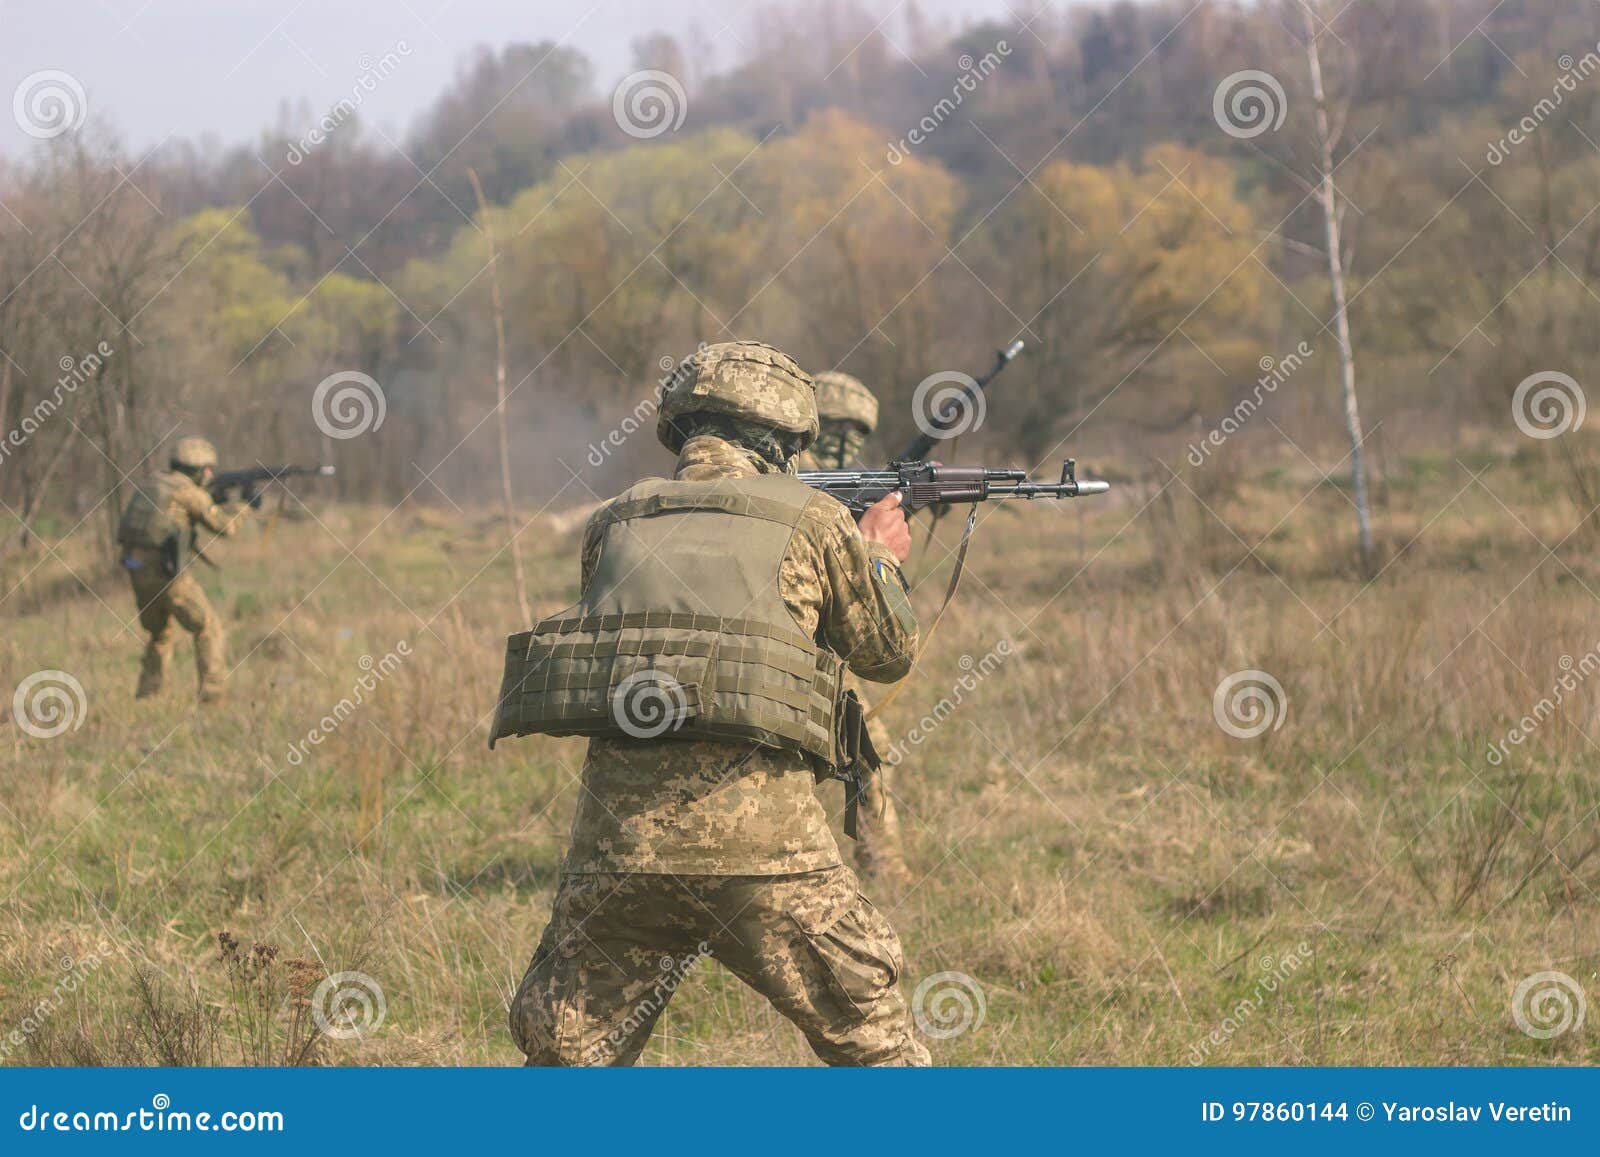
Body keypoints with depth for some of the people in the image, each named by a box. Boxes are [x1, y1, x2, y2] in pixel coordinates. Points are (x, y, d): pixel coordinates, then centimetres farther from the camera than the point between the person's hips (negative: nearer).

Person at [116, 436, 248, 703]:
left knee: (162, 634, 25)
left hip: (137, 571, 7)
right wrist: (239, 511, 25)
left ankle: (146, 696, 17)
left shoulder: (151, 483, 17)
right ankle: (212, 694, -3)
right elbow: (222, 525, 3)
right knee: (208, 630, 6)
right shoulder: (189, 491, -5)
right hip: (167, 571, -7)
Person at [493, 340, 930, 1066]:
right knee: (875, 1041, 14)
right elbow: (888, 651, 21)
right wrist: (882, 556, 42)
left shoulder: (615, 523, 17)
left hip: (618, 841, 3)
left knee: (565, 1058, 16)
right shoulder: (811, 522, 8)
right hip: (761, 842, -3)